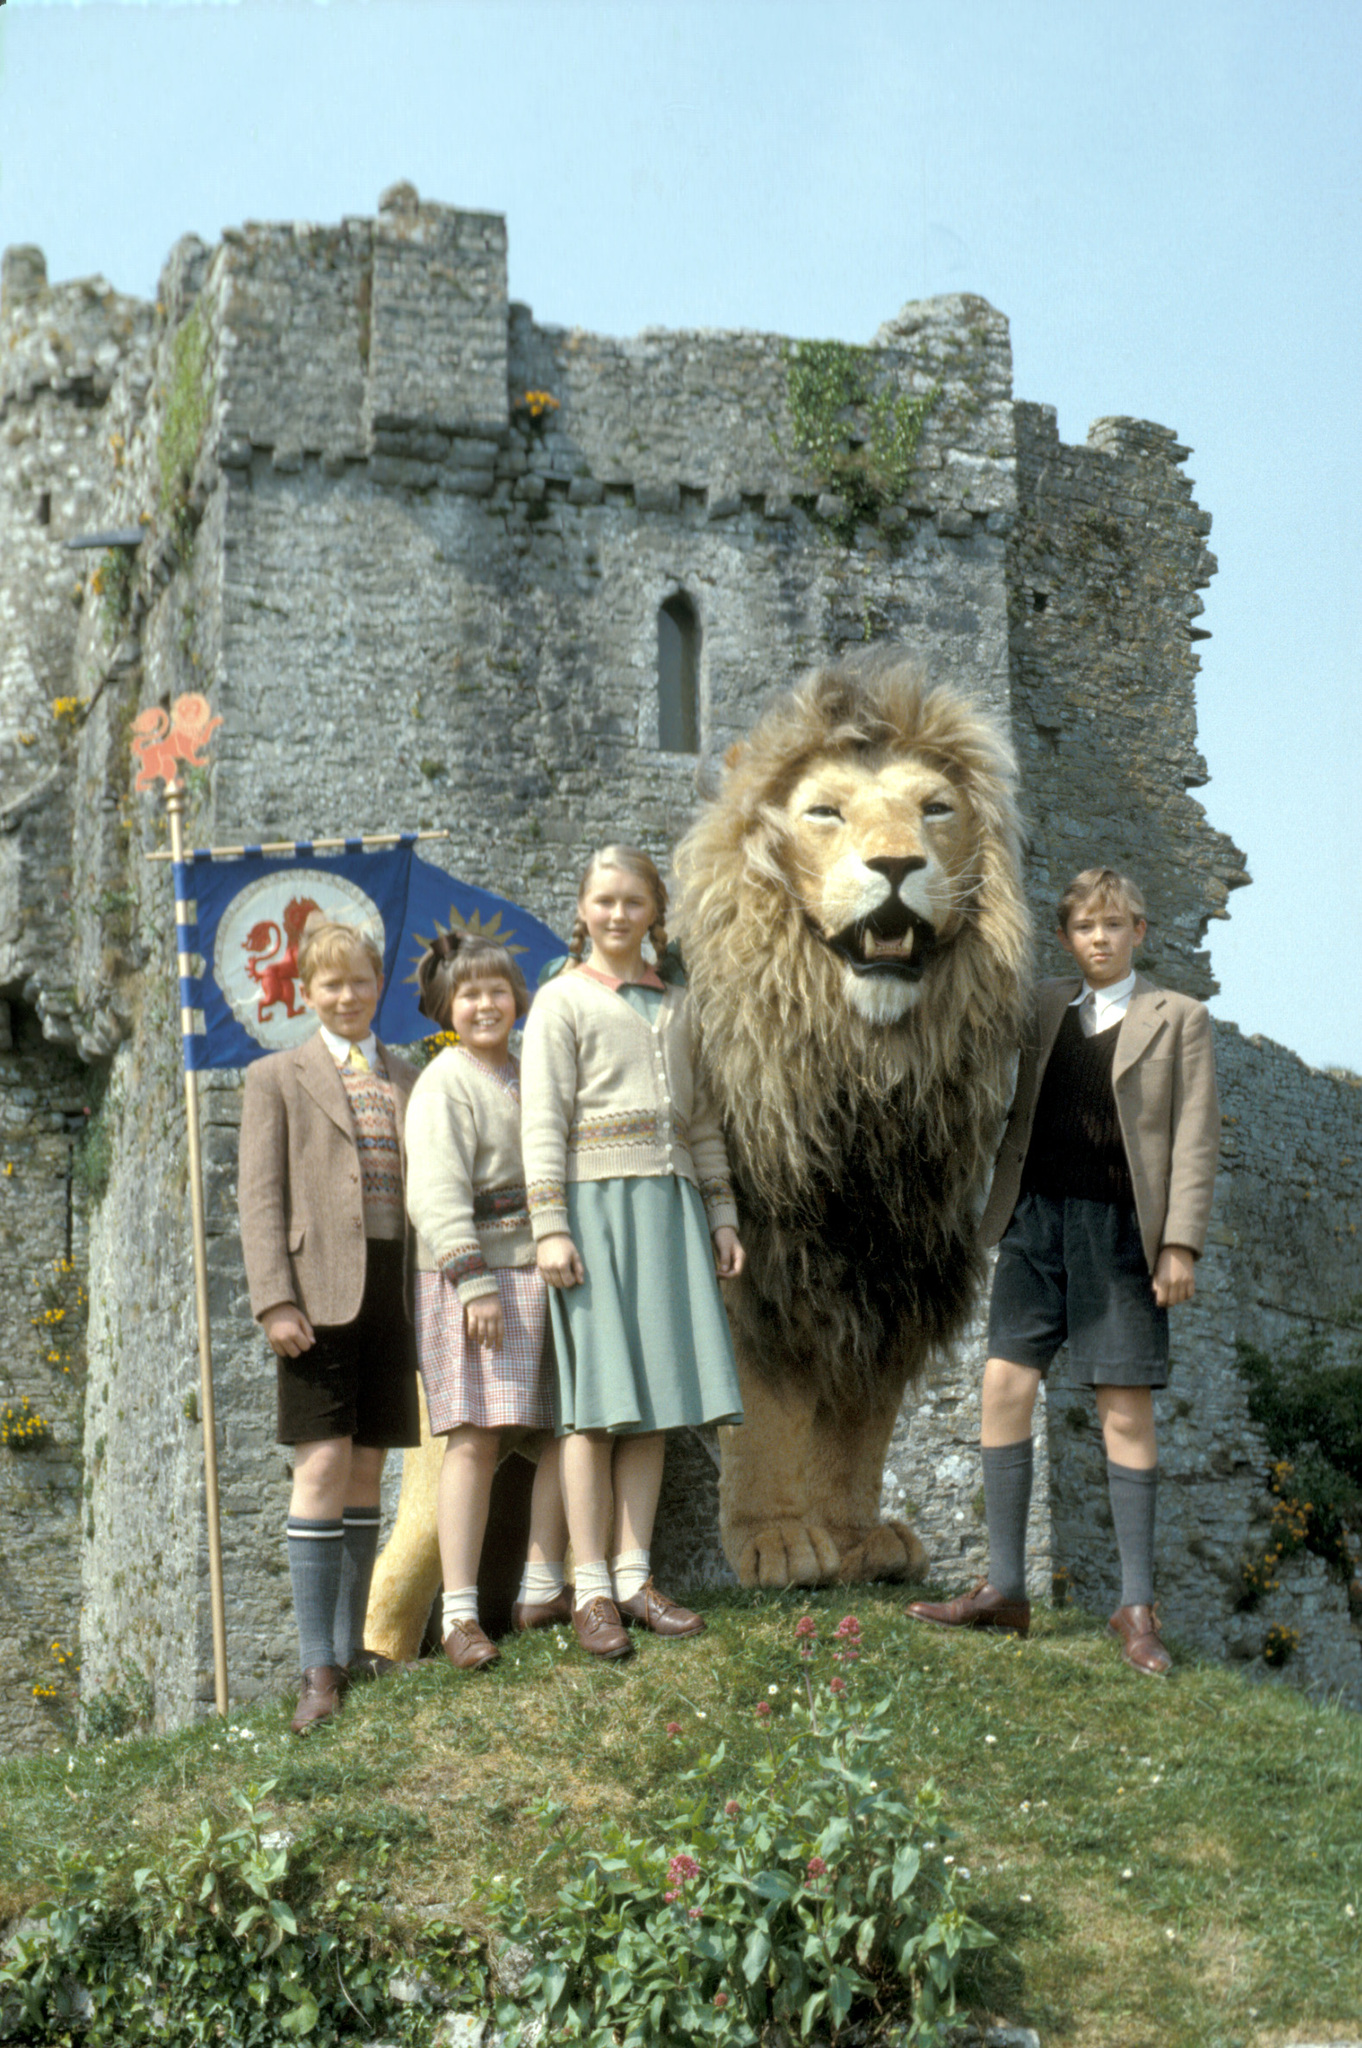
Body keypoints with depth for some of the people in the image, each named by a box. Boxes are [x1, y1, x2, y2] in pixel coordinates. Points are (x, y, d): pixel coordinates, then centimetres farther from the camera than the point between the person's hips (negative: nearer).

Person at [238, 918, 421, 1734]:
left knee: (367, 1470, 7)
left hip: (392, 1293, 4)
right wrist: (275, 1300, -12)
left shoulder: (408, 1080, 17)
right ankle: (319, 1670, -11)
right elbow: (261, 1199, -1)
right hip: (320, 1291, -4)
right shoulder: (279, 1077, 7)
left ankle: (351, 1650, 14)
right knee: (323, 1467, -11)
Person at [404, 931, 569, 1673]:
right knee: (476, 1439, -10)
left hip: (539, 1272, 7)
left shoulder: (524, 1076, 18)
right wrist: (474, 1281, -20)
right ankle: (460, 1616, -8)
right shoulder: (443, 1083, -4)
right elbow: (437, 1193, -13)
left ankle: (543, 1591, 14)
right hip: (472, 1276, -7)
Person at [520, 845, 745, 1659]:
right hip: (597, 1200, -5)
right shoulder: (563, 999, 3)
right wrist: (551, 1226, -12)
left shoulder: (676, 1005, 18)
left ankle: (634, 1576, 9)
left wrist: (722, 1215, 14)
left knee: (657, 1398, 3)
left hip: (668, 1205, 5)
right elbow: (544, 1120, -4)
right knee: (597, 1397, -7)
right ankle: (591, 1591, -5)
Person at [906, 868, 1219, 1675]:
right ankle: (1005, 1589, 7)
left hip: (1121, 1226, -4)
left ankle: (1137, 1607, 5)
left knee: (1126, 1411, -1)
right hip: (1037, 1216, 4)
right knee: (1005, 1387, -2)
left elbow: (1196, 1138, -3)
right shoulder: (1043, 1008, 13)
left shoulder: (1179, 1018, 2)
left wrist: (1182, 1243, -10)